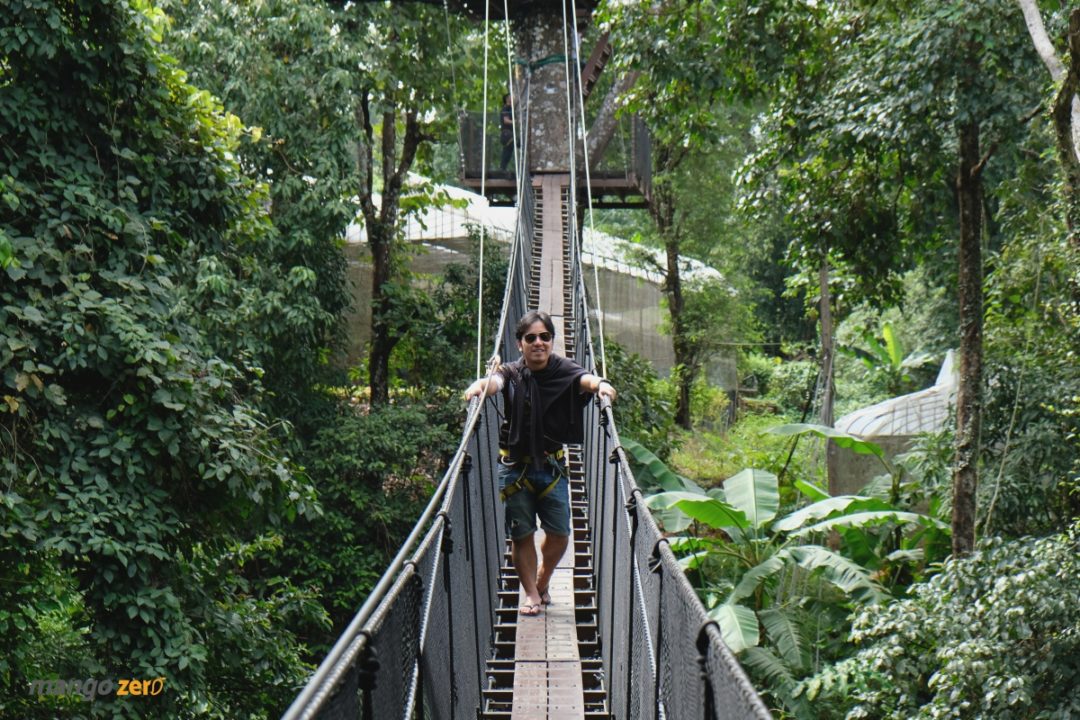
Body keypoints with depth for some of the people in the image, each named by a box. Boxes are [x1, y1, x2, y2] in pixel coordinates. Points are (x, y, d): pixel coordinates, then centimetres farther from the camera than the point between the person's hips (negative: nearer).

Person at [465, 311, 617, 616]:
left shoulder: (563, 370, -4)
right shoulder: (512, 374, -4)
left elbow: (584, 378, -23)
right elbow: (495, 381, -24)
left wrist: (600, 384, -46)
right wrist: (480, 385, -48)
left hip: (552, 466, 1)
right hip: (515, 467, -1)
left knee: (559, 532, 5)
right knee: (521, 533, 4)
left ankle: (542, 582, 33)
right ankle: (531, 594, 19)